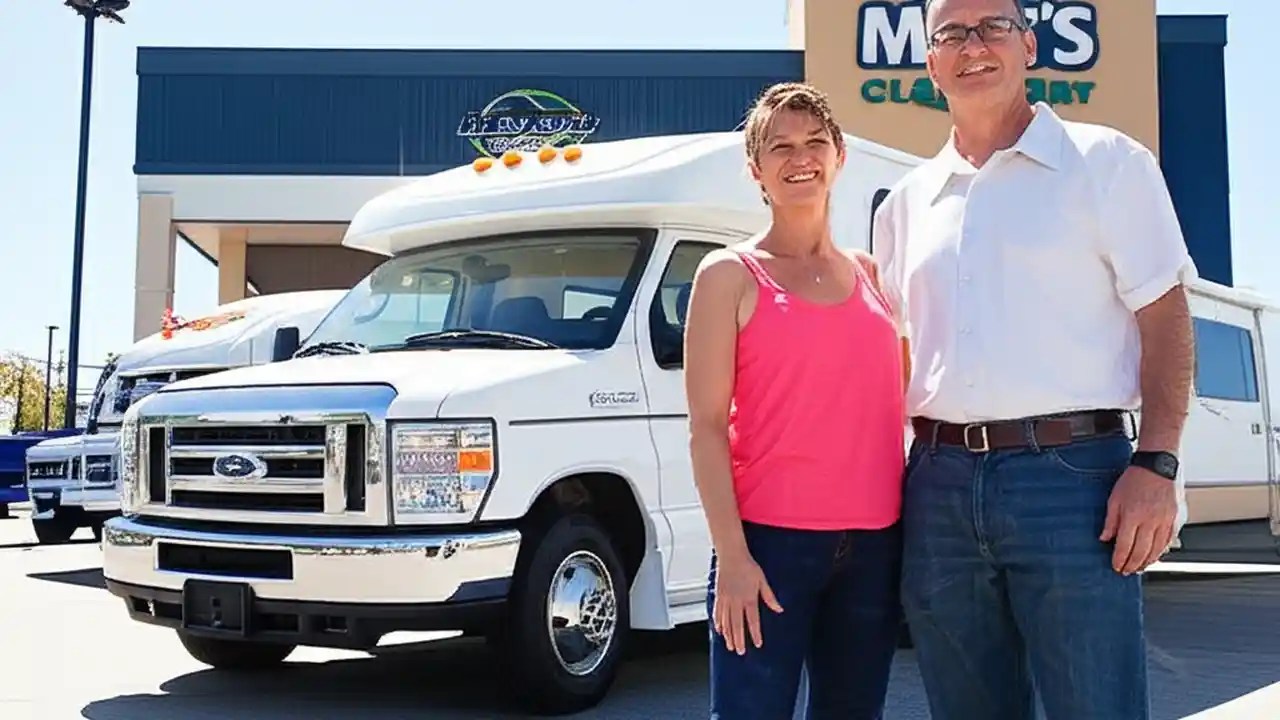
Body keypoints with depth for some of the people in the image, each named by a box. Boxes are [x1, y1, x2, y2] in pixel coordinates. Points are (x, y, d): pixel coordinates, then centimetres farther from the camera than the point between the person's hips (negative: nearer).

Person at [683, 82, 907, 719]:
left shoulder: (871, 275, 13)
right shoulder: (730, 274, 0)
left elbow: (898, 407, 17)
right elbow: (707, 426, -6)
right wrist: (731, 555, -14)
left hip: (874, 544, 5)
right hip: (770, 539, -5)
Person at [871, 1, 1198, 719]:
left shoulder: (1106, 163, 4)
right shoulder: (907, 202, 16)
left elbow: (1165, 317, -1)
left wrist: (1156, 464, -12)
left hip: (1071, 474, -4)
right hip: (938, 486, 5)